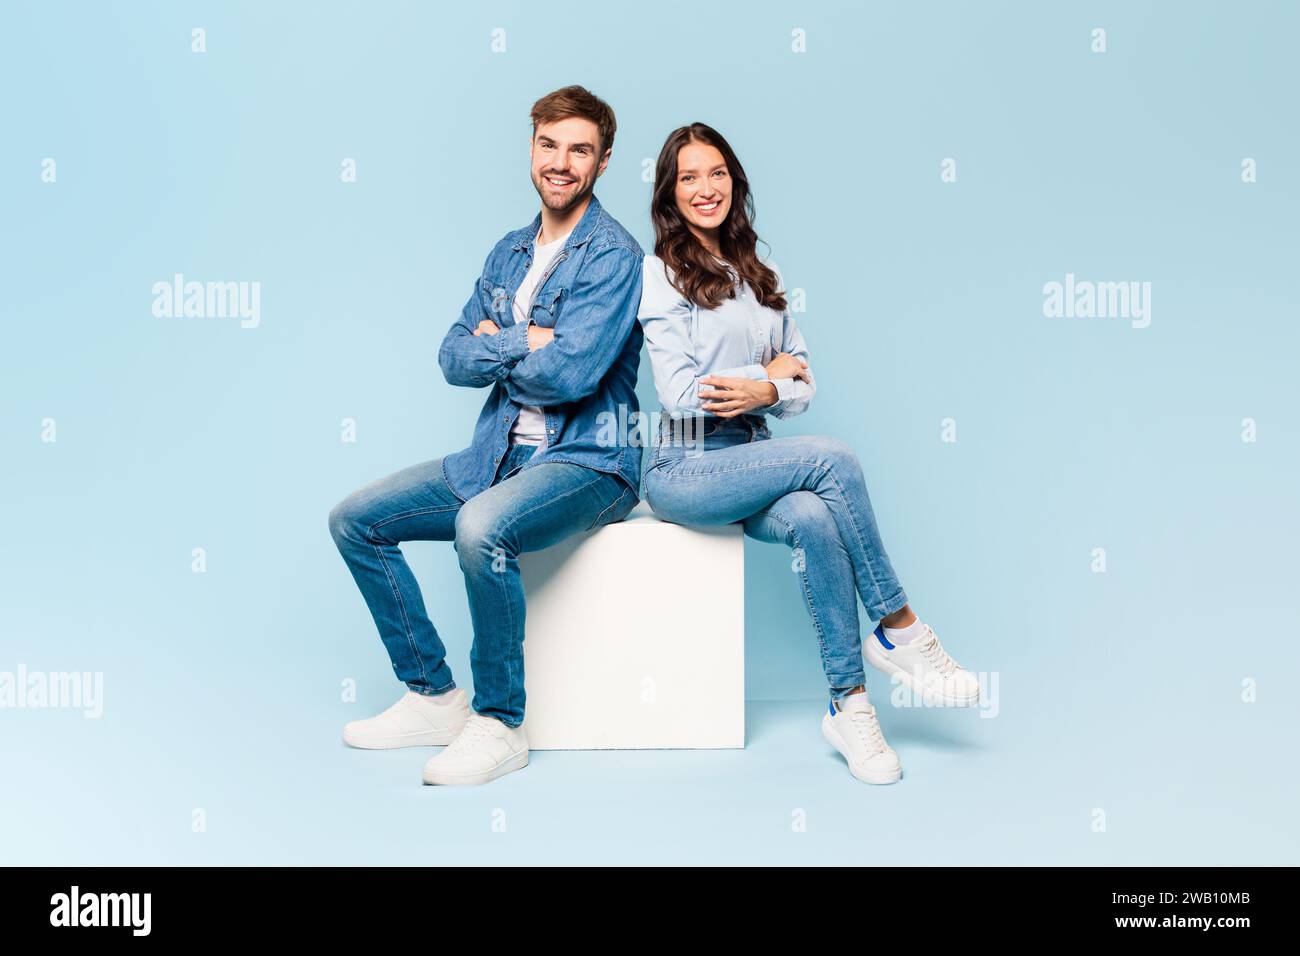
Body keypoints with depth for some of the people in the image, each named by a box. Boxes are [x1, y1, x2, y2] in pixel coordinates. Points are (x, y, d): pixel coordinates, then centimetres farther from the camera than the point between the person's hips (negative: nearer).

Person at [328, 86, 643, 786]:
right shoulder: (510, 252, 13)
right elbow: (453, 358, 6)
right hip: (498, 455, 8)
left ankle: (499, 724, -16)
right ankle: (434, 698, 9)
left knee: (481, 529, -36)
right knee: (354, 520, 3)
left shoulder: (613, 255, -11)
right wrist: (527, 344, -11)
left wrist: (493, 347, -6)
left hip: (587, 464, -8)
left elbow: (569, 374, -23)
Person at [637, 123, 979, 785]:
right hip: (684, 471, -5)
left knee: (814, 521, -29)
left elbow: (804, 385, 11)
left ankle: (850, 705, -23)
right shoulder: (661, 272, -1)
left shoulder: (759, 275, 17)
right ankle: (900, 631, -14)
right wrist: (769, 370, -2)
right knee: (832, 459, -27)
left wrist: (764, 393, -11)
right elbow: (680, 393, -12)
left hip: (752, 460, 5)